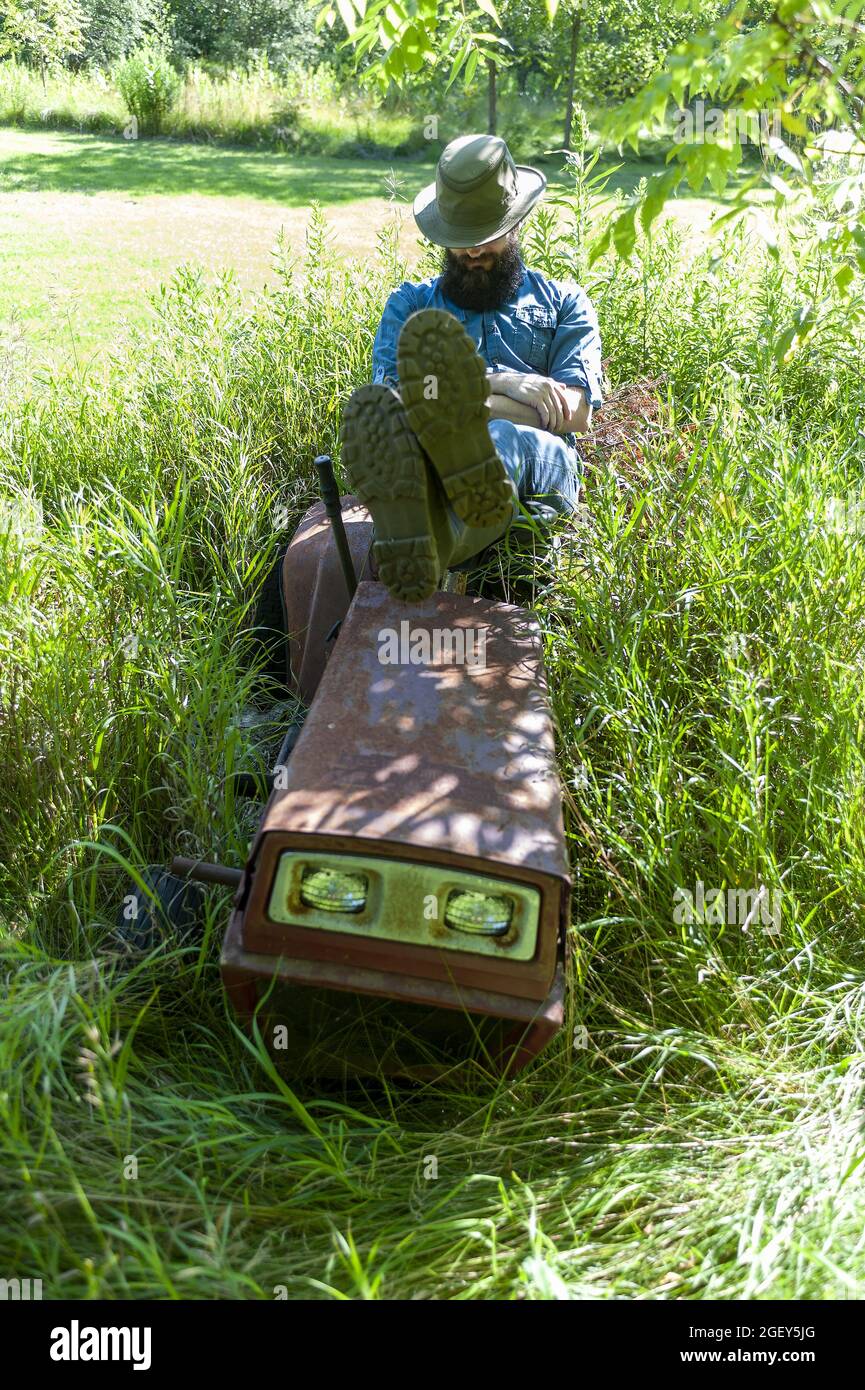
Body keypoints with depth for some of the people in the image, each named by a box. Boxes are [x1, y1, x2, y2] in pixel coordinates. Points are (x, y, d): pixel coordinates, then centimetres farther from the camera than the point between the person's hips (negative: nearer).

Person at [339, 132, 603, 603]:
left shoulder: (564, 303, 26)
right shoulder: (410, 303, 29)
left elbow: (578, 413, 8)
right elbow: (390, 392, 8)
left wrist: (464, 396, -4)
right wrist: (495, 386, -5)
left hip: (542, 465, 0)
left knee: (506, 437, -38)